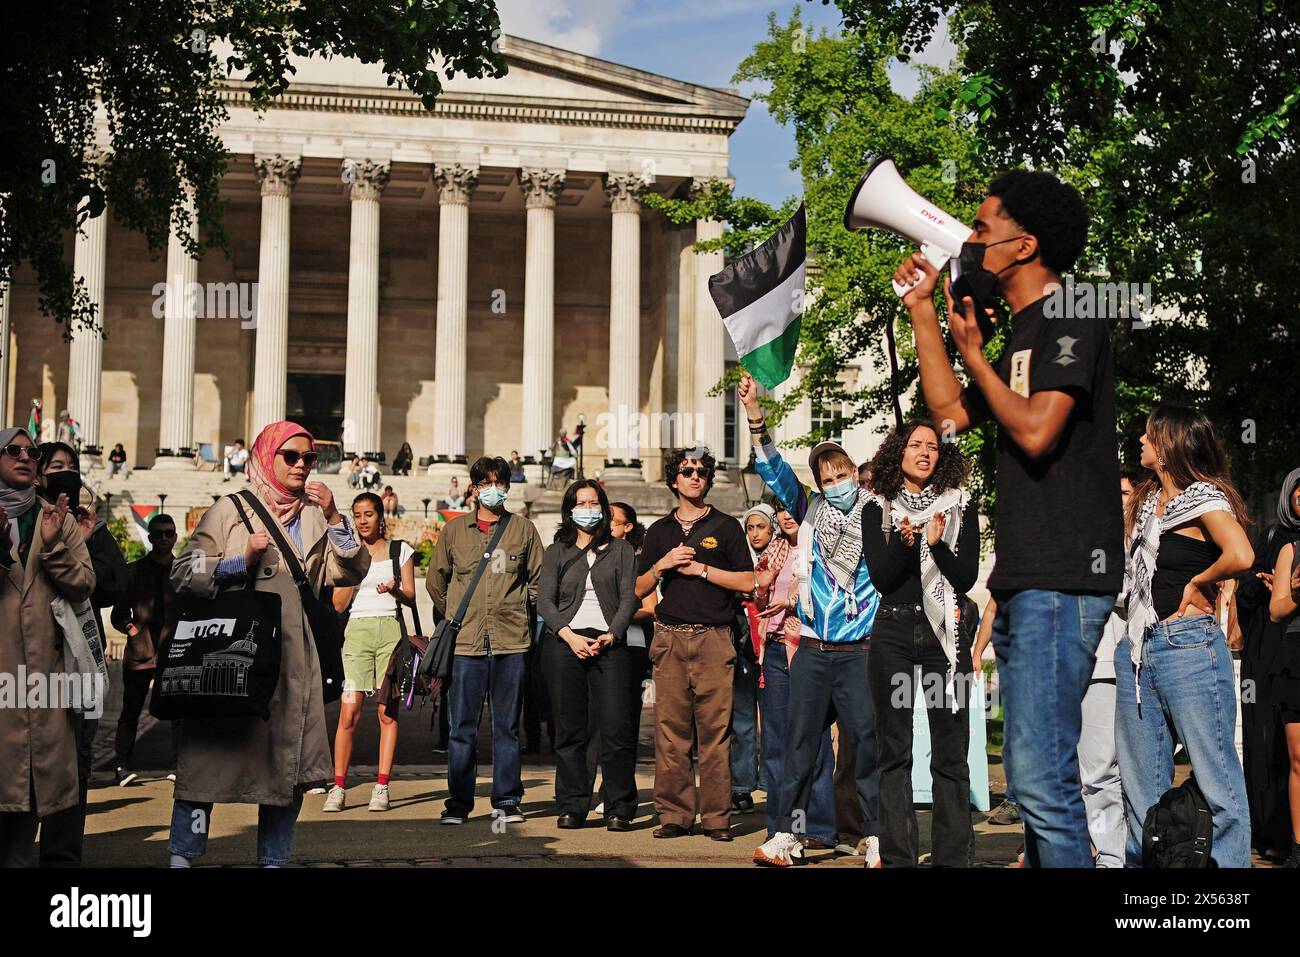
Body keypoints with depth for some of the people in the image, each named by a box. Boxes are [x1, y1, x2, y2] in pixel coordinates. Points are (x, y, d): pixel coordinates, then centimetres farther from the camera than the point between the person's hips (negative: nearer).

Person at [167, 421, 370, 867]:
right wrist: (240, 560, -13)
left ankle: (274, 859, 16)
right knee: (210, 753, -2)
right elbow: (182, 572, -1)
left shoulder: (315, 516, 14)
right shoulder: (231, 509, 4)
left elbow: (351, 572, 6)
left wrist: (334, 518, -4)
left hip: (291, 658, 4)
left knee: (288, 763, 5)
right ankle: (182, 855, 10)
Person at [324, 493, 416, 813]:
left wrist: (394, 590, -13)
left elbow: (411, 597, 8)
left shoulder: (400, 551, 11)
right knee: (349, 712, -9)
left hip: (391, 629, 0)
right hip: (357, 630, 0)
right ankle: (338, 787, -4)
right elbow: (339, 604, 7)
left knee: (387, 712, -2)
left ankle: (382, 787, 1)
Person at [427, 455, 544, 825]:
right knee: (462, 727, 2)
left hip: (511, 641, 0)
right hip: (465, 642, 0)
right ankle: (458, 803, 10)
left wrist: (515, 612, 10)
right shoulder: (454, 530, 9)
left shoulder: (524, 529, 8)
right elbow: (436, 580, 17)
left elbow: (537, 581, 14)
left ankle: (506, 801, 13)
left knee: (507, 725, 6)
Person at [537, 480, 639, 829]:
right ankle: (571, 808, 8)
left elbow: (629, 598, 5)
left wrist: (610, 636, -10)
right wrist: (570, 636, -10)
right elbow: (545, 600, 5)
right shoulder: (557, 552, 14)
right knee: (569, 730, 1)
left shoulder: (621, 550, 14)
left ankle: (619, 810, -2)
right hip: (564, 643, 1)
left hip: (609, 644, -1)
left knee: (617, 727, -9)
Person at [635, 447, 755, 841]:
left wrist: (700, 568, -4)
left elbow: (747, 582, 2)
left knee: (715, 731, -5)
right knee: (670, 730, -1)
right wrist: (663, 565, -1)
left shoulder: (726, 527, 10)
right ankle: (674, 814, 4)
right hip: (670, 638, 2)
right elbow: (639, 588, 17)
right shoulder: (659, 531, 18)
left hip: (713, 638, -2)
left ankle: (716, 817, -1)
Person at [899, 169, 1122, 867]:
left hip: (1062, 581, -10)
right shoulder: (1025, 333, 21)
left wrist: (974, 354, -5)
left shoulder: (1069, 321, -8)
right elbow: (950, 412, 24)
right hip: (1025, 581, 10)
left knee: (1041, 776, -14)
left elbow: (1036, 430, -19)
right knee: (1034, 776, 15)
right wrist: (923, 312, 22)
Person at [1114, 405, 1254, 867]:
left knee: (1216, 779, -4)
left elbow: (1240, 555, -23)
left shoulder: (1204, 498, -6)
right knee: (1142, 787, 11)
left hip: (1188, 646, -8)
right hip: (1136, 648, 8)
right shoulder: (1144, 500, 17)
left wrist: (1198, 583, -11)